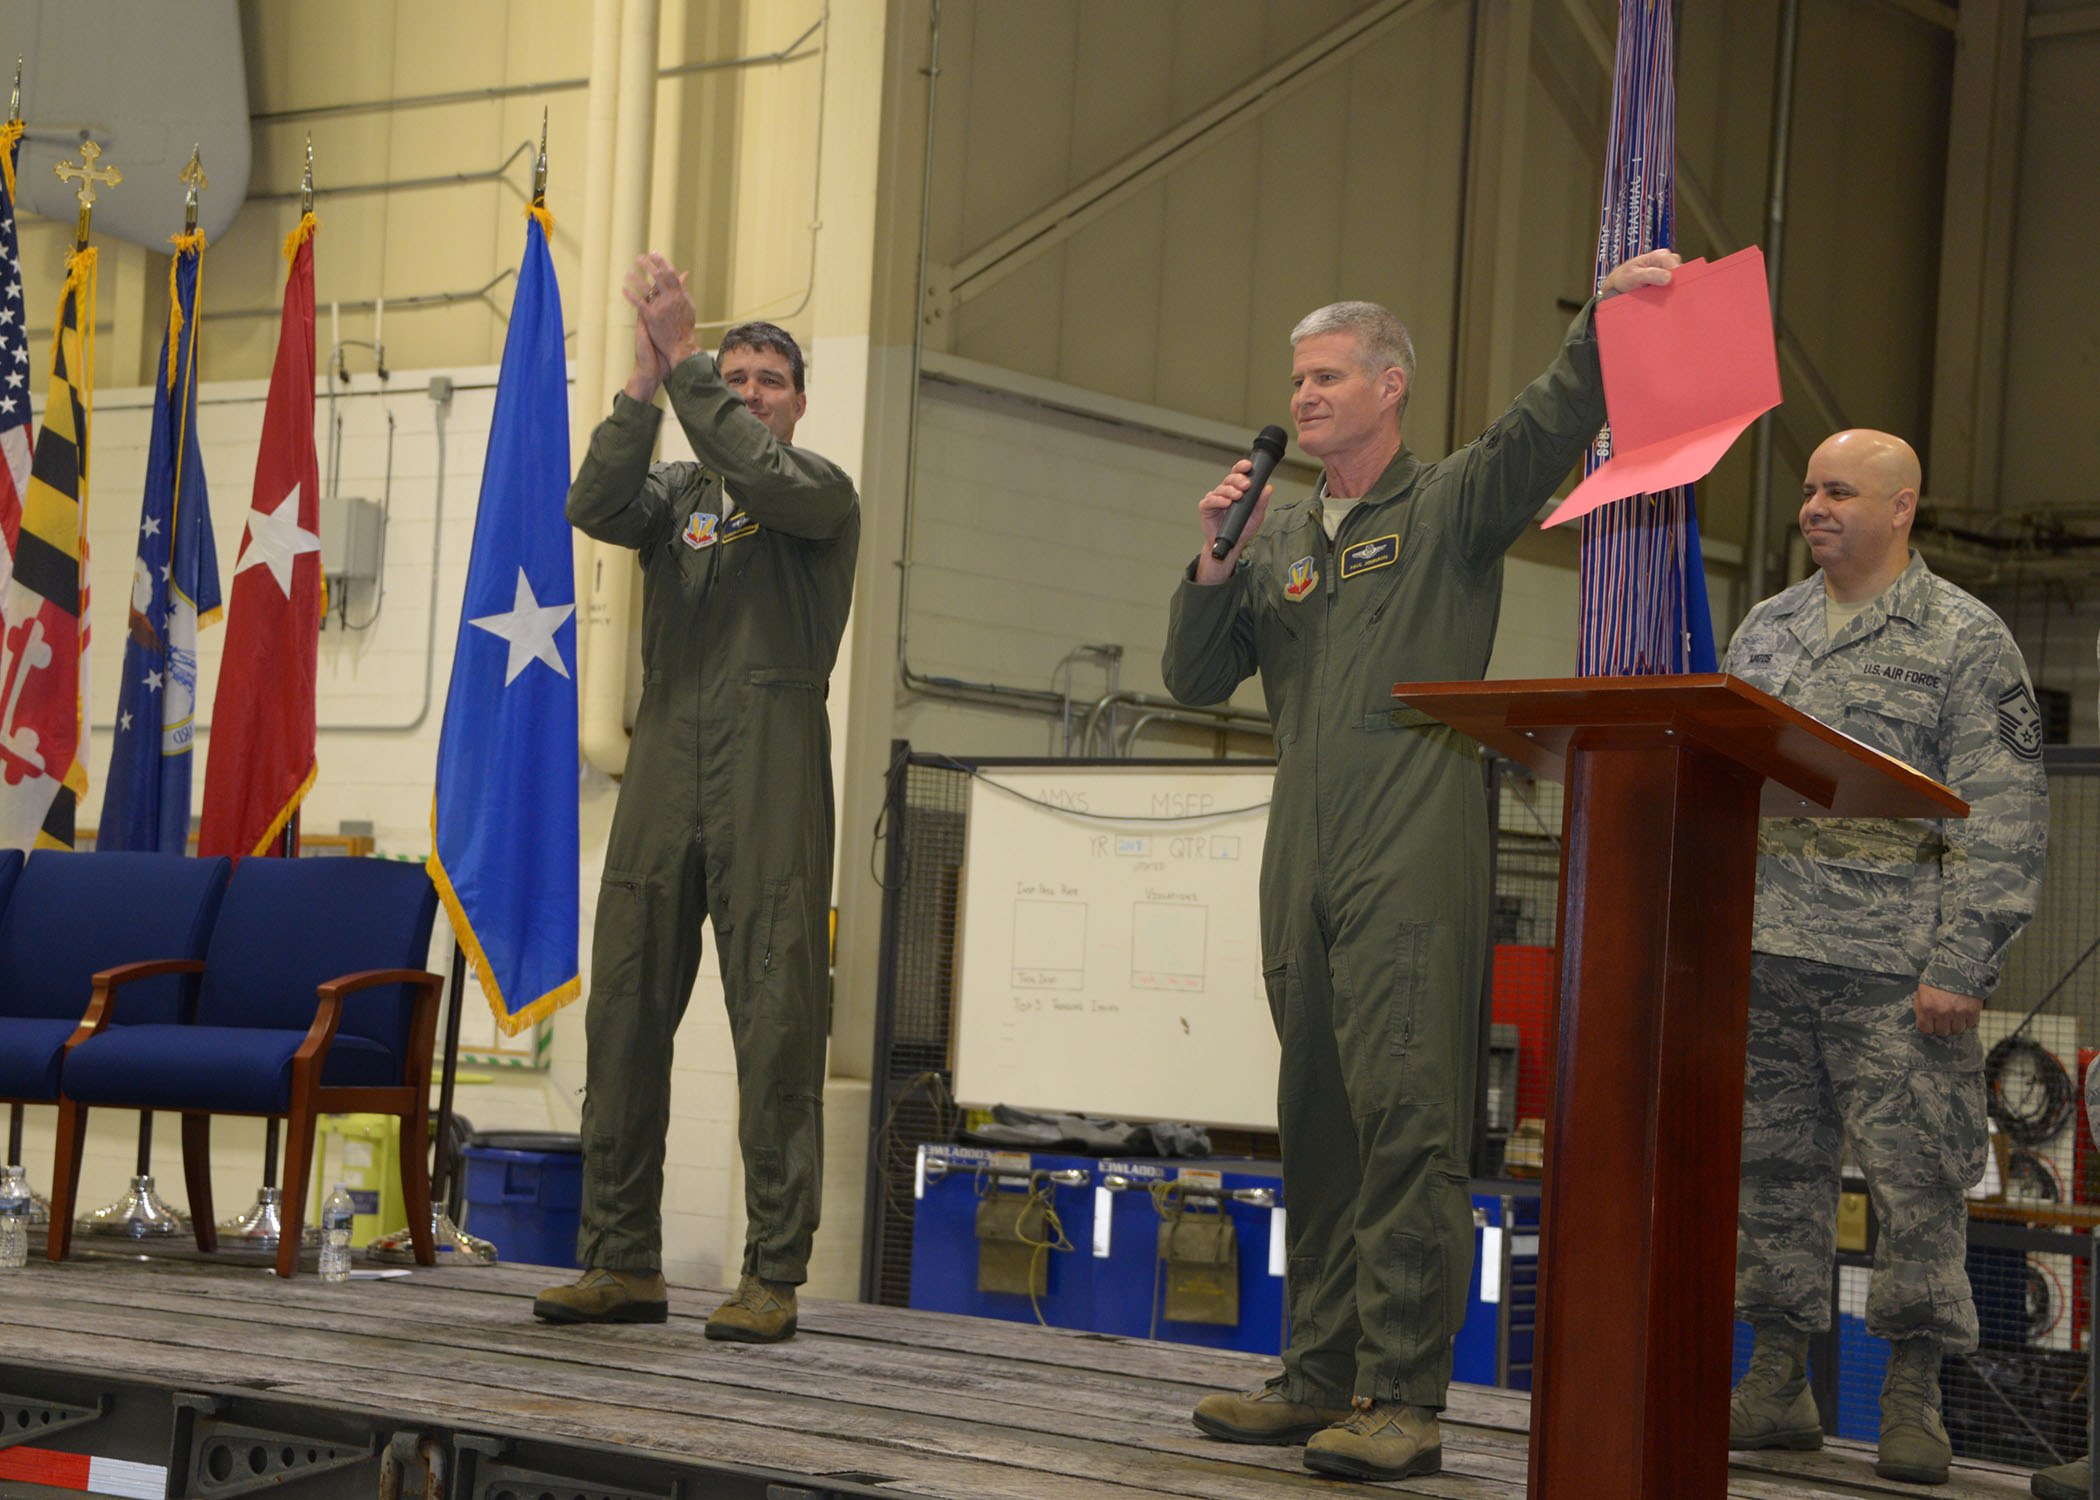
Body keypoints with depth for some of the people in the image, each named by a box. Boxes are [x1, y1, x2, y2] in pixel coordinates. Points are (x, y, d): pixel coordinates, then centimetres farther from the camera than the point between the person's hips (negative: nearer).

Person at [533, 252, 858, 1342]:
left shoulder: (822, 492, 9)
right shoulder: (674, 494, 19)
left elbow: (764, 475, -14)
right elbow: (594, 507, -2)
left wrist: (685, 362, -11)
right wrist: (647, 382, -11)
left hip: (770, 772, -4)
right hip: (665, 765, 4)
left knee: (775, 1026, -7)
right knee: (625, 1013, 2)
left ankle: (774, 1276, -6)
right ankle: (624, 1262, 10)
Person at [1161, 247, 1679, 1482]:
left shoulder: (1453, 506, 6)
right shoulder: (1279, 539, 21)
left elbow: (1551, 425, -12)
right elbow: (1197, 678, 18)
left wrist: (1608, 317, -28)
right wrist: (1215, 560, 3)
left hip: (1416, 855, -6)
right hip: (1303, 859, 6)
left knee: (1408, 1111, -13)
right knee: (1317, 1118, 8)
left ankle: (1405, 1396, -14)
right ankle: (1323, 1377, 15)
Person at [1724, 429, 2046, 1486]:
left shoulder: (1965, 640, -1)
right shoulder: (1768, 630, 16)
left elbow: (2003, 816, -5)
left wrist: (1960, 964, -12)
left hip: (1893, 966, -5)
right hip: (1765, 956, 5)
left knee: (1916, 1180, -3)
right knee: (1775, 1168, 8)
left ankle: (1912, 1400, 6)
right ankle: (1779, 1385, 16)